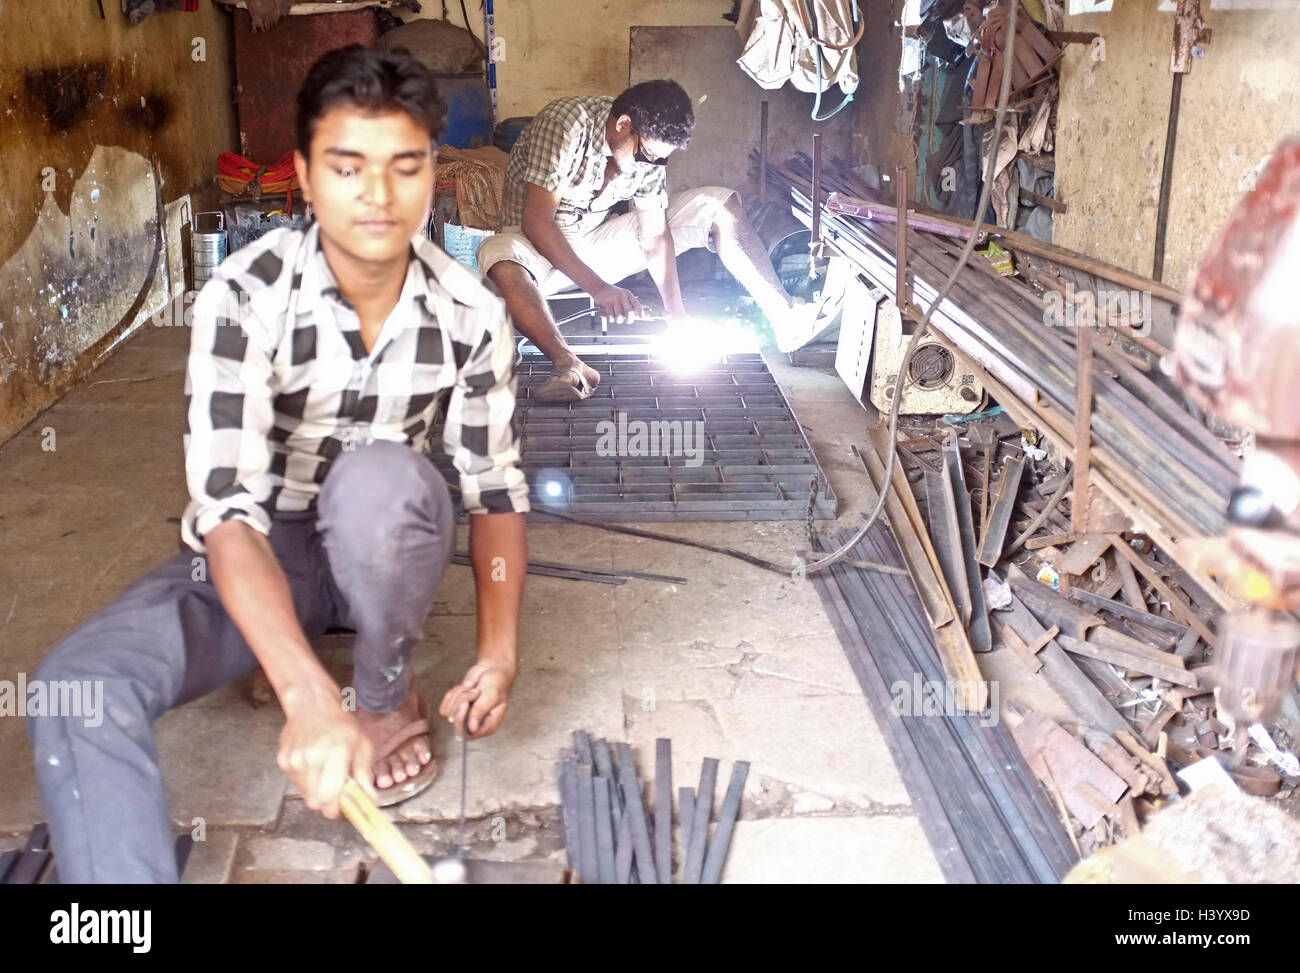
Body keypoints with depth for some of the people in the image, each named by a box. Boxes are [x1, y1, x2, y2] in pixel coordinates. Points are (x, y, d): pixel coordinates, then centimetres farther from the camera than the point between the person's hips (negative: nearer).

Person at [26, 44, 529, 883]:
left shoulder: (471, 312, -15)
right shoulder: (245, 297, -23)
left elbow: (495, 488, -5)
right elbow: (228, 511, -32)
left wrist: (500, 649, -18)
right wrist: (307, 696, -46)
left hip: (387, 553, 1)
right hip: (257, 556, -1)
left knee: (379, 478, -35)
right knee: (77, 687, -27)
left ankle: (389, 697, -6)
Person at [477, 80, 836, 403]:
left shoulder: (649, 146, -9)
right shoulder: (565, 124, -27)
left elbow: (655, 236, -6)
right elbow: (536, 221, -32)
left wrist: (678, 318, -14)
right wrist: (597, 288, -40)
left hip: (598, 242, 5)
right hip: (543, 248, -5)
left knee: (718, 204, -5)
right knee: (499, 256, -43)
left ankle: (785, 318, -11)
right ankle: (570, 366, -52)